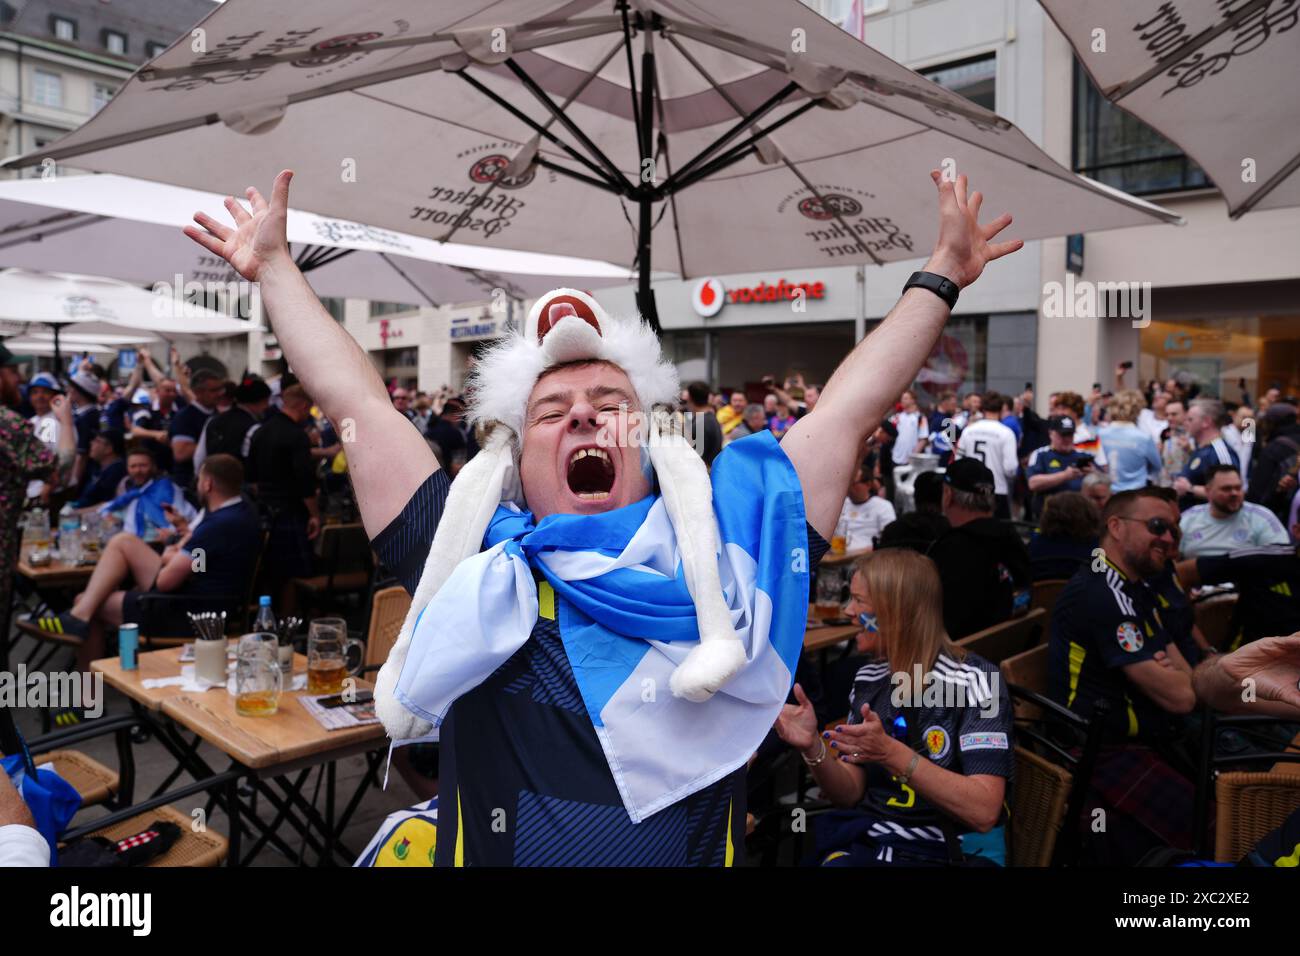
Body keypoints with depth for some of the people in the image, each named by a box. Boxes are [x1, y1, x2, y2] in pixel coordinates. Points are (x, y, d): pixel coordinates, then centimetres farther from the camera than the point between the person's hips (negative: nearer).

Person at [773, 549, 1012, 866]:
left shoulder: (972, 680, -11)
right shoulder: (869, 679, 5)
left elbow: (984, 811, -19)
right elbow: (849, 795, 6)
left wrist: (891, 753, -29)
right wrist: (813, 748, -14)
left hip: (950, 852, -4)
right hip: (864, 844, 4)